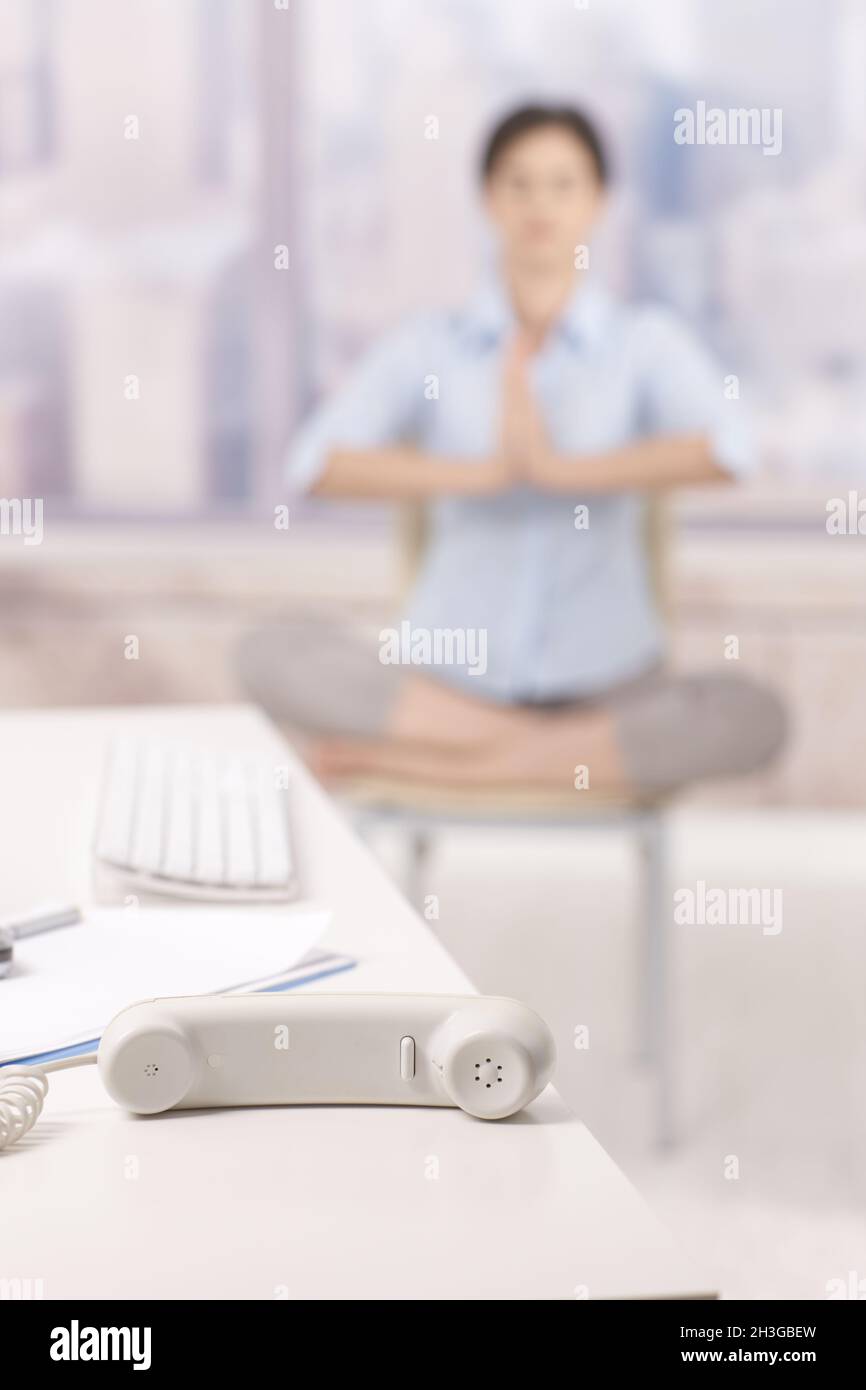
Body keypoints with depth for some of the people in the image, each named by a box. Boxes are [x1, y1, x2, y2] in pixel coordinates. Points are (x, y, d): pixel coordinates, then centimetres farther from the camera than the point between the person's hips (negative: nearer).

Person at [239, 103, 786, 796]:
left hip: (605, 681, 1)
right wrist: (482, 472, -19)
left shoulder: (647, 341, 2)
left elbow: (728, 451, -17)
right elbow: (316, 463, -10)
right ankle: (544, 745, -19)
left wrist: (560, 467, -19)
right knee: (273, 654, -23)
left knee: (752, 717, -30)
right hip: (449, 674, 0)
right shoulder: (429, 345, 5)